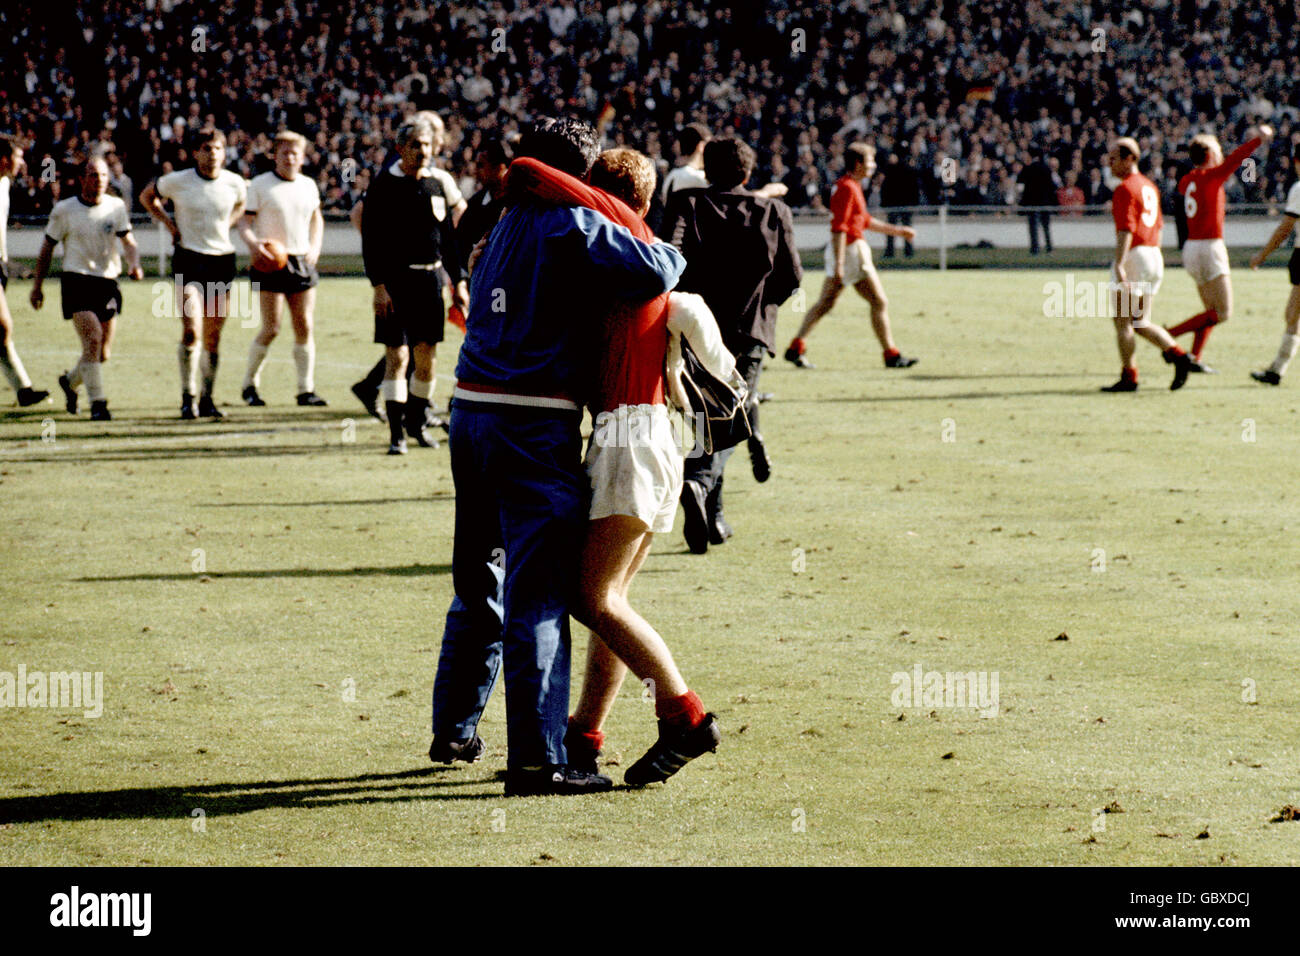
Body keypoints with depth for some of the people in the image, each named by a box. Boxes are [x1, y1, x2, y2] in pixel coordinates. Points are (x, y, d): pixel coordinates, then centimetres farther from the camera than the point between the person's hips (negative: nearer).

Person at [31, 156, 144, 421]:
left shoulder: (116, 207, 4)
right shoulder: (64, 210, -2)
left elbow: (129, 241, -1)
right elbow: (47, 248, 6)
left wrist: (134, 264, -22)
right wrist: (37, 286, 7)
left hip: (108, 283, 3)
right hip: (76, 281, -3)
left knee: (103, 354, 6)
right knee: (92, 339, -20)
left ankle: (70, 381, 36)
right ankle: (98, 403, -16)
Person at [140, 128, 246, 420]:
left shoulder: (235, 183, 2)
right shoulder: (178, 181, -5)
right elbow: (147, 197, 13)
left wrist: (227, 224, 8)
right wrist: (170, 225, 2)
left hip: (223, 259, 3)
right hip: (189, 259, -3)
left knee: (214, 336, 7)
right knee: (191, 331, -15)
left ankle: (207, 398, 17)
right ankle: (188, 397, -5)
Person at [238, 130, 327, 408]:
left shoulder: (308, 186, 10)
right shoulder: (260, 185, -3)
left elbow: (317, 219, 25)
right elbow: (245, 223, -4)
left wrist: (315, 247, 9)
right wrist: (252, 242, -24)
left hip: (302, 261, 4)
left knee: (305, 327, 0)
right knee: (271, 328, -7)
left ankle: (306, 390, 4)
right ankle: (250, 384, 10)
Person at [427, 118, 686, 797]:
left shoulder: (502, 232, 19)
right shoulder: (572, 228, -8)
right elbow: (652, 273, -18)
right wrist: (671, 256, 7)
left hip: (471, 413, 8)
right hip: (534, 428, -8)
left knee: (478, 586, 21)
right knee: (539, 595, -8)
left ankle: (454, 731, 30)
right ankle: (535, 760, -10)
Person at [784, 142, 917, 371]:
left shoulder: (851, 186, 17)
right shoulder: (847, 188, -15)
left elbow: (865, 221, 27)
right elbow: (839, 228, -21)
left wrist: (897, 231, 28)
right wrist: (838, 264, -25)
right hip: (850, 249, -10)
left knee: (825, 303, 10)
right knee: (879, 302, -4)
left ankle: (796, 348, 8)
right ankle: (892, 355, -1)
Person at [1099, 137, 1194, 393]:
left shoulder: (1125, 189, -12)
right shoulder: (1149, 187, 16)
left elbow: (1126, 229, -22)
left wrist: (1119, 264, -27)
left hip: (1133, 255, -9)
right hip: (1154, 256, 9)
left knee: (1123, 322, -1)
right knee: (1140, 323, 13)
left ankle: (1128, 377, 0)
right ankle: (1177, 355, -4)